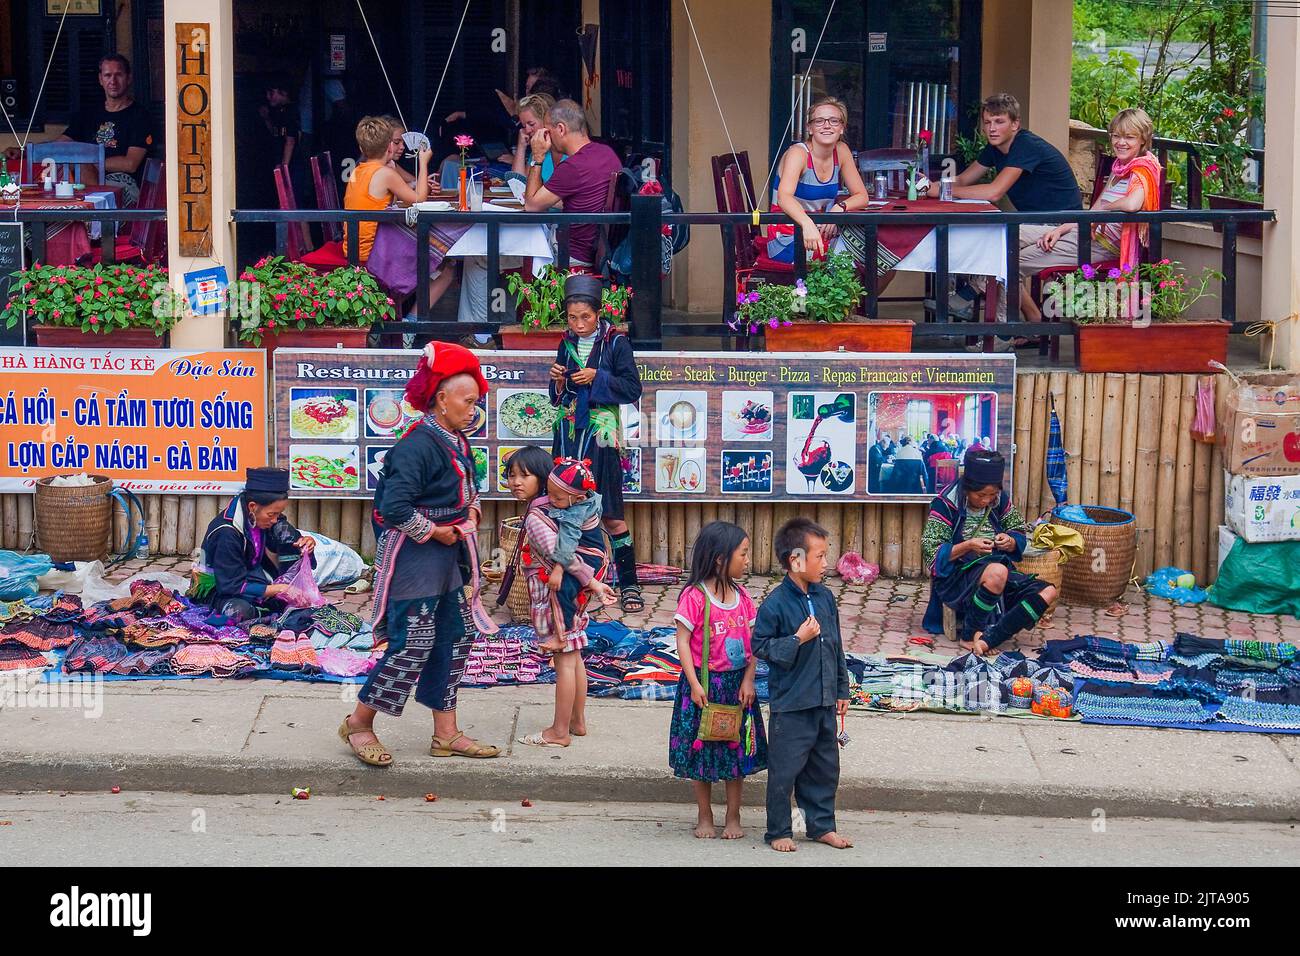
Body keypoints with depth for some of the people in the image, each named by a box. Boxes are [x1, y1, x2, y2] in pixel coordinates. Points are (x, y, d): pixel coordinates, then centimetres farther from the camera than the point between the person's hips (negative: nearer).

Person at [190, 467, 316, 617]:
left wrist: (305, 542, -18)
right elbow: (232, 585, -28)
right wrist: (277, 589, -30)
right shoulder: (227, 534, -30)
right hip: (219, 587, -7)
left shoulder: (262, 517, -9)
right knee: (238, 611, -42)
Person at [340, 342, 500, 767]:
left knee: (455, 637, 11)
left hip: (449, 555, 10)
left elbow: (469, 486, 29)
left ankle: (446, 733, 19)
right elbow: (394, 508, -28)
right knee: (412, 644, -7)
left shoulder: (457, 442, 9)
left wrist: (471, 512, 9)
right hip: (414, 556, -10)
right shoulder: (418, 445, -21)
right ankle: (359, 723, 10)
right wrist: (434, 532, -15)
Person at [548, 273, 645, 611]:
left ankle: (628, 584, 0)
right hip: (569, 433, 5)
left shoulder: (616, 343, -3)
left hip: (601, 434, -5)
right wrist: (558, 381, -3)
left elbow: (633, 390, -6)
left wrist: (597, 377, -16)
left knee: (611, 514, -5)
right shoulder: (567, 344, 12)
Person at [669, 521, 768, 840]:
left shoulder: (741, 595, 2)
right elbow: (683, 641, -13)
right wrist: (695, 685, -16)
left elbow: (753, 642, 4)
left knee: (736, 750, 10)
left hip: (737, 684, 5)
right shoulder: (695, 596, -15)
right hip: (704, 683, -5)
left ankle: (733, 817, 21)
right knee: (701, 749, 7)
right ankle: (705, 817, 21)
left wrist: (748, 680, -6)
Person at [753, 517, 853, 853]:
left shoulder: (825, 597, 6)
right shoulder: (776, 604, -14)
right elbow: (761, 646, -11)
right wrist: (797, 640, -20)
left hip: (824, 700, 7)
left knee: (825, 767, 15)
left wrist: (841, 690, 15)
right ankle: (778, 831, 13)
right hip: (790, 703, -7)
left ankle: (822, 825, 27)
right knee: (785, 768, 2)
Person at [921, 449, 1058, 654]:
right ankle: (969, 635, -19)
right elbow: (931, 552, -11)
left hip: (997, 569, 6)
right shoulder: (946, 504, -9)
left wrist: (1010, 542, -7)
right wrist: (967, 546, -23)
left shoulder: (1000, 500, 5)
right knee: (997, 572, -39)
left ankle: (988, 638, -29)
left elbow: (1020, 532, 16)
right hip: (955, 576, -6)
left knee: (1047, 592, -16)